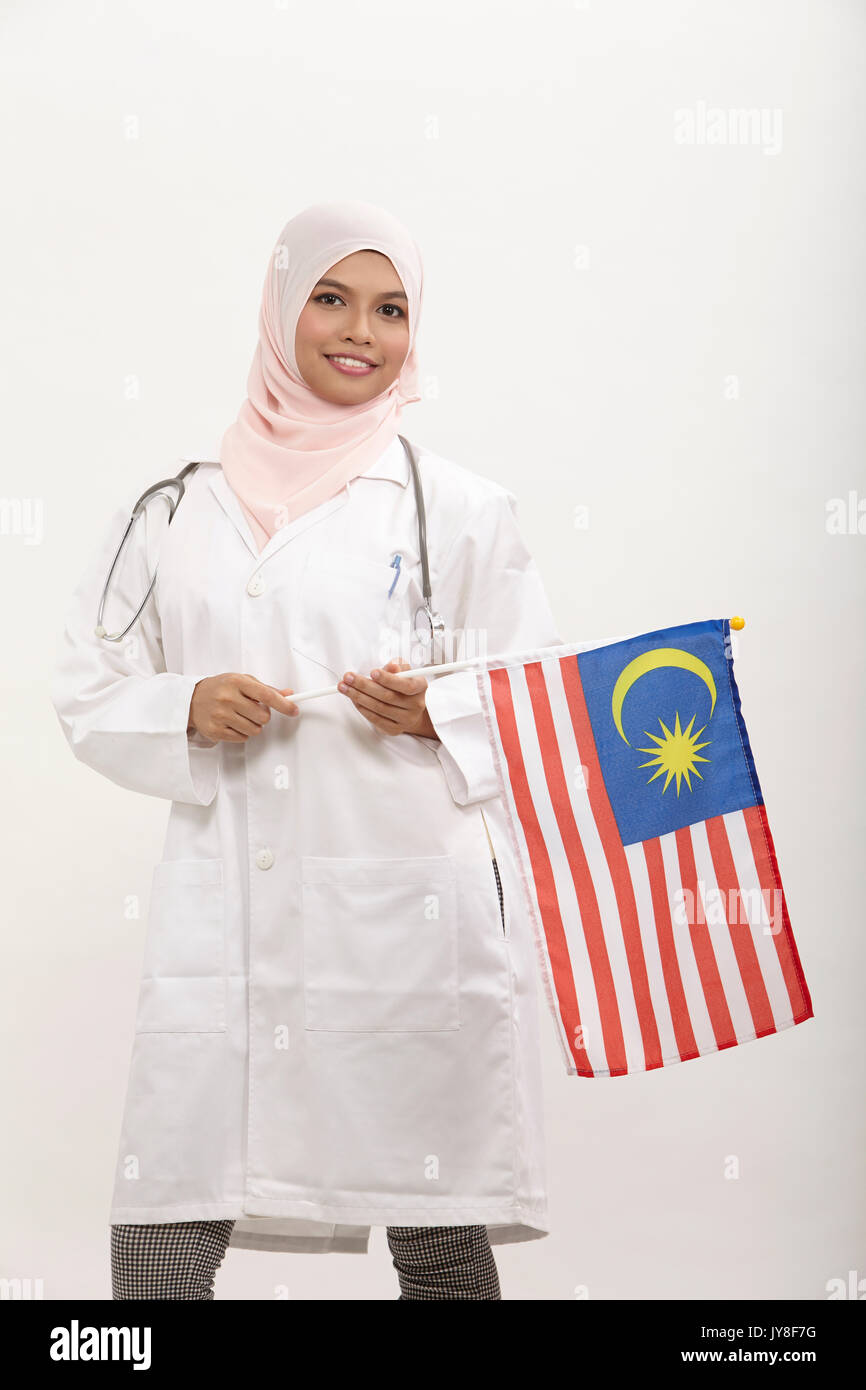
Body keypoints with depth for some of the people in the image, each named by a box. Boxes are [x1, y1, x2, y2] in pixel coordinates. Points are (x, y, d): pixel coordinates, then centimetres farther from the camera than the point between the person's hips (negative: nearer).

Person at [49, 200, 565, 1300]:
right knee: (159, 1237, -2)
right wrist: (188, 711, -7)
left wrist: (435, 714, -11)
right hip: (224, 917, 2)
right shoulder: (177, 510, 12)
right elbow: (86, 692, 13)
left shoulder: (462, 508, 8)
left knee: (439, 1240, 4)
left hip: (413, 914, -1)